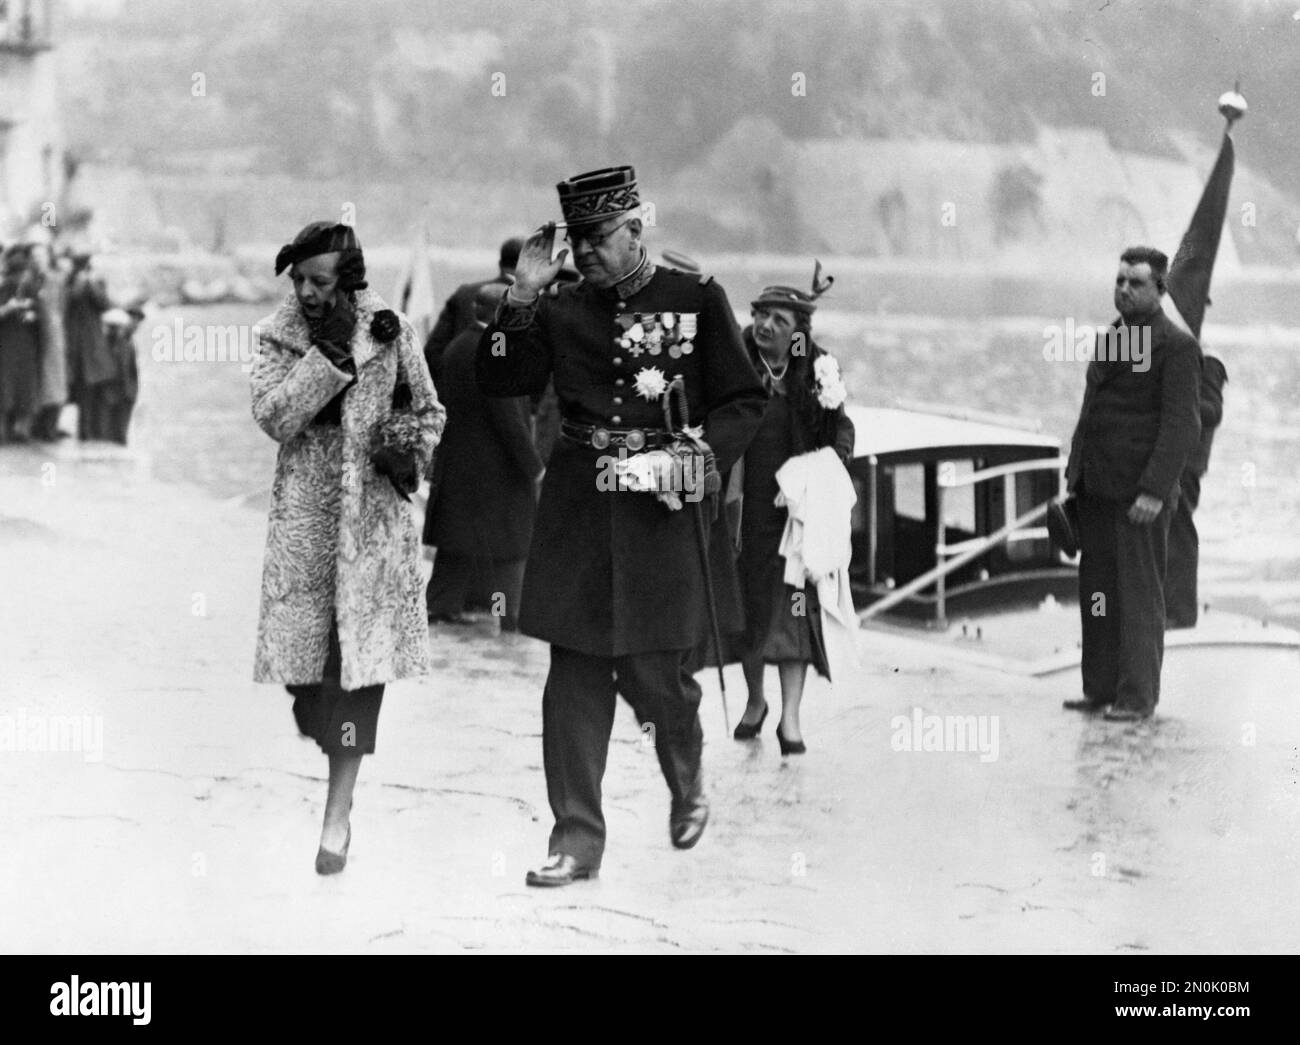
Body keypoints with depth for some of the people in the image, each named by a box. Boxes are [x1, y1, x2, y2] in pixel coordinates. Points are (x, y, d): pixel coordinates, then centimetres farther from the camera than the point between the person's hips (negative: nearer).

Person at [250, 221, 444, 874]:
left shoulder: (388, 331, 0)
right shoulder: (277, 336, 1)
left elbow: (428, 411, 12)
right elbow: (272, 416, -14)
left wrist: (408, 450, -8)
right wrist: (331, 355, -19)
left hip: (372, 510, -1)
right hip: (303, 511, 1)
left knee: (360, 652, -7)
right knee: (303, 648, 1)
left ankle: (338, 814, -4)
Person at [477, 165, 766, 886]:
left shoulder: (698, 300, 1)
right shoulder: (561, 309, 8)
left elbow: (744, 402, 3)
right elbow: (499, 381, 5)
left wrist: (693, 460, -12)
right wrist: (521, 298, -5)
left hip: (661, 512, -2)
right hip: (576, 513, 3)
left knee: (655, 673, -2)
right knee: (575, 677, 1)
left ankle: (687, 787, 30)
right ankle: (576, 839, 7)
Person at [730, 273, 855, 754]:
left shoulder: (814, 371, -2)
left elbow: (840, 428, 7)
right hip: (746, 505, 1)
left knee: (794, 605, -7)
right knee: (746, 603, 10)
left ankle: (791, 716, -6)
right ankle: (755, 700, 31)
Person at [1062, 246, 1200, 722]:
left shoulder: (1177, 347, -8)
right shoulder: (1110, 338, 16)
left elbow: (1182, 425, -15)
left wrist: (1155, 491, -22)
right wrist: (1074, 476, 13)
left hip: (1139, 492, -7)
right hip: (1097, 487, 7)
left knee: (1138, 593, -4)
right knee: (1096, 589, 6)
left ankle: (1137, 696, 0)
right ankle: (1101, 687, 11)